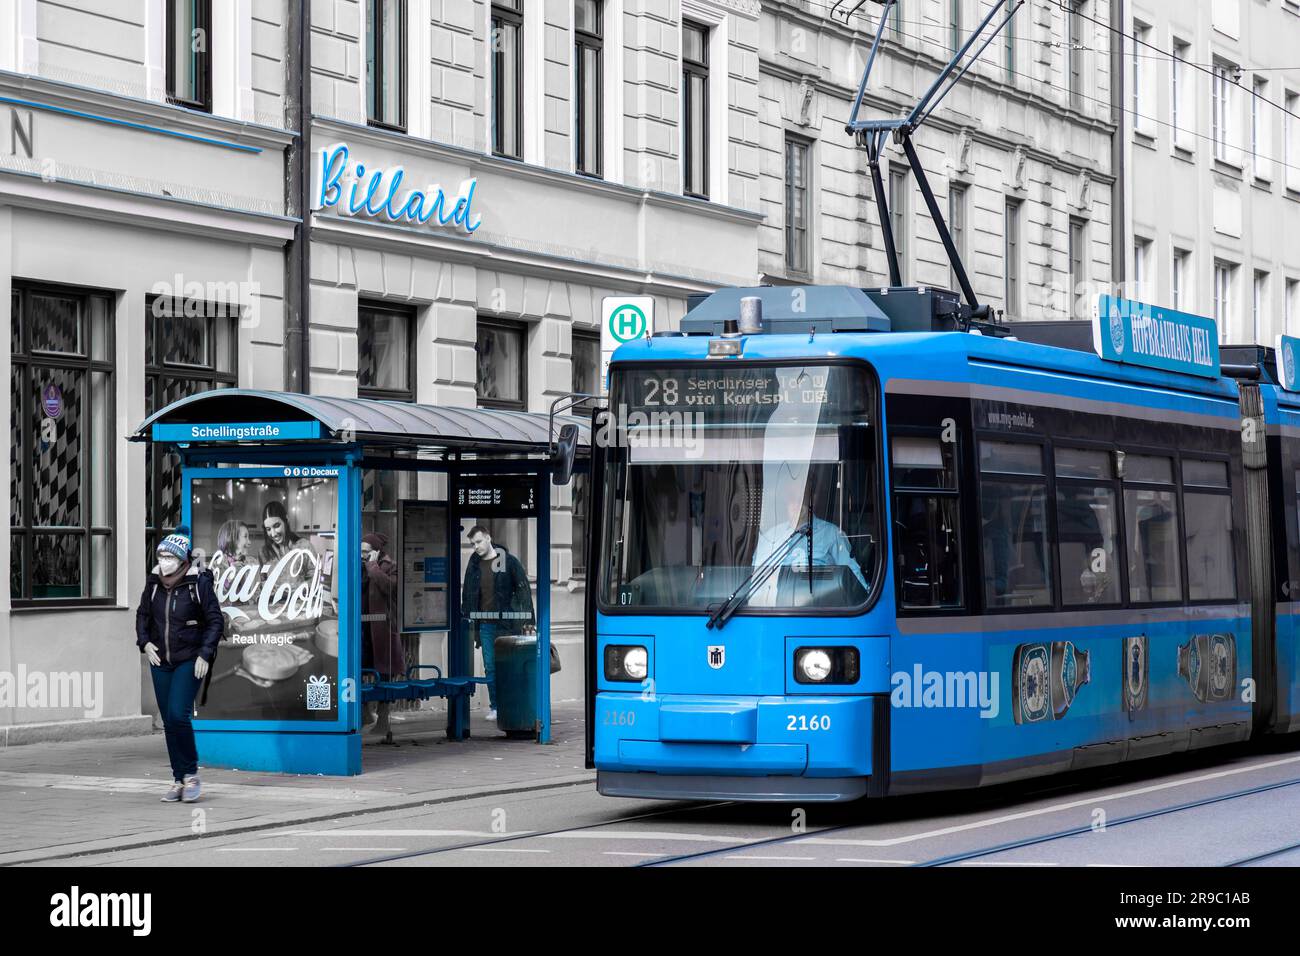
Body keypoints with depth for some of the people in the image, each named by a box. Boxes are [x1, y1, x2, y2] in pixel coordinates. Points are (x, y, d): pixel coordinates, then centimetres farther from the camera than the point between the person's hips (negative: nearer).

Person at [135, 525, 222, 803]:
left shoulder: (199, 582, -9)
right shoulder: (154, 582, 4)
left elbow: (214, 621, -6)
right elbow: (143, 615, 17)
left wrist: (205, 655, -13)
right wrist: (144, 642, 1)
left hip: (190, 661, -5)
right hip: (160, 661, 5)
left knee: (178, 715, -18)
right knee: (169, 721, 6)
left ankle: (191, 774, -2)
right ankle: (179, 780, 15)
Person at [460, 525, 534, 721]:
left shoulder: (509, 561, -2)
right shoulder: (474, 564, 10)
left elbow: (523, 590, -3)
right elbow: (467, 594, 17)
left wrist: (527, 619, -8)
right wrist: (466, 618, 9)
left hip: (506, 623, -4)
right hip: (485, 624, 4)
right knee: (490, 667, 5)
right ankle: (494, 707, 11)